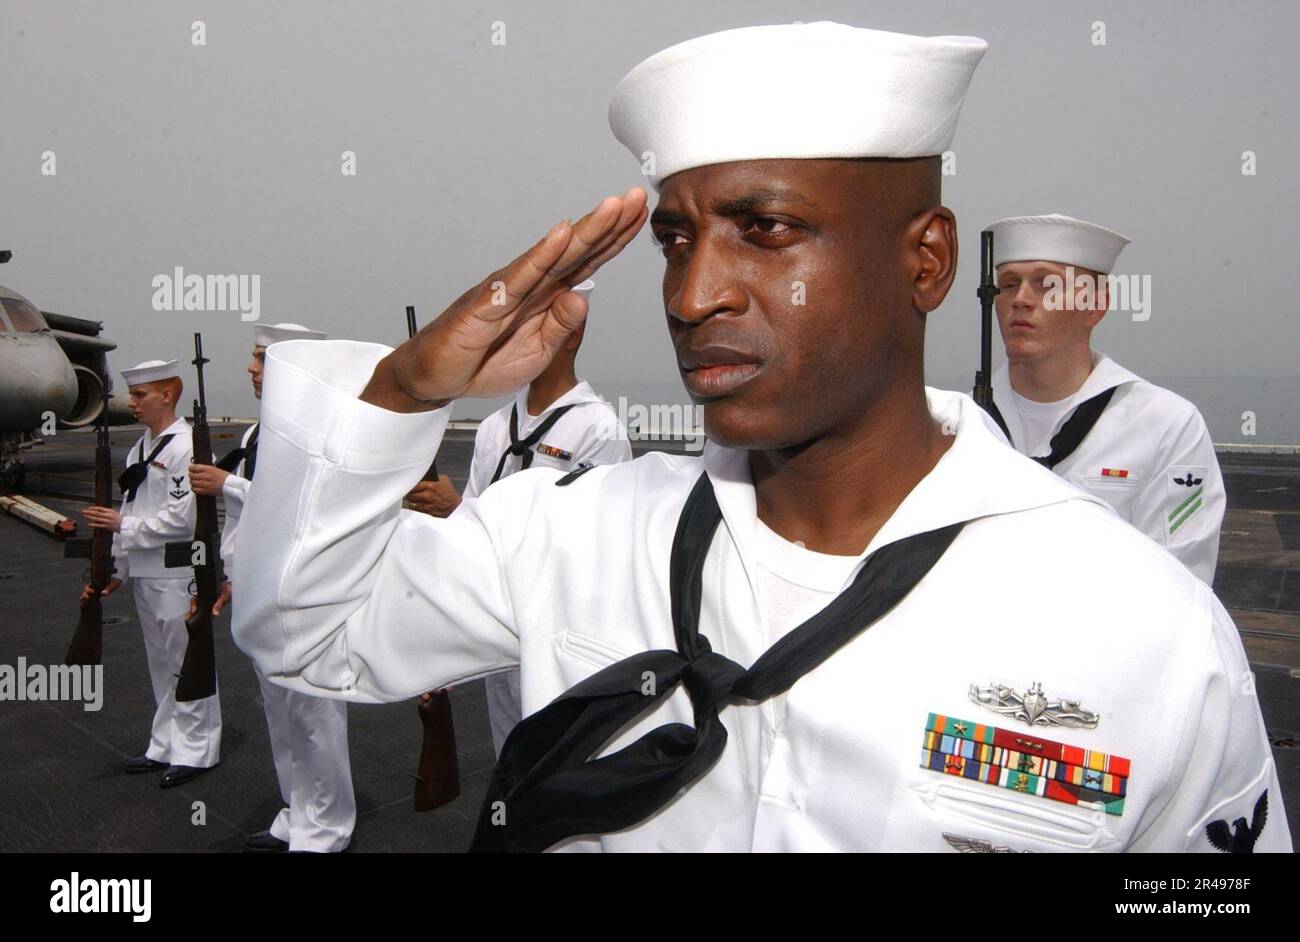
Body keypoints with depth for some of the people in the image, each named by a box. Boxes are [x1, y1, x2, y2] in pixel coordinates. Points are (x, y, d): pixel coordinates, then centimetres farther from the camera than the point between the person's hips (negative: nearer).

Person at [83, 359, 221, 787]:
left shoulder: (186, 447, -15)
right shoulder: (139, 449, 13)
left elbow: (181, 519, -20)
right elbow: (130, 512, 15)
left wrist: (123, 526, -16)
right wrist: (118, 569, 13)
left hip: (178, 574, -9)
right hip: (145, 573, 9)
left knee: (187, 662, 1)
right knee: (161, 663, 17)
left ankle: (196, 749, 13)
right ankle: (166, 746, 28)